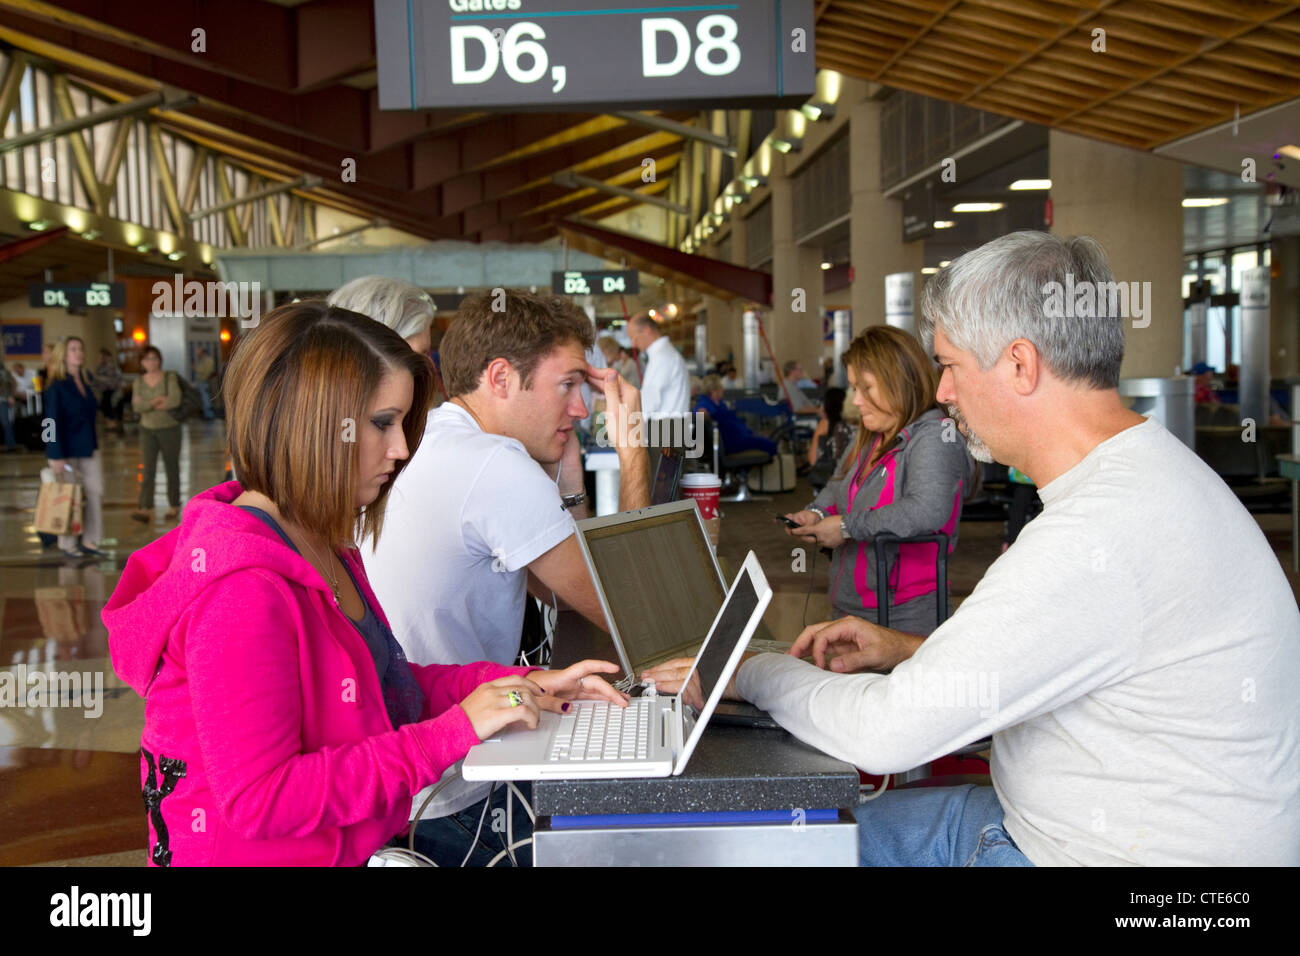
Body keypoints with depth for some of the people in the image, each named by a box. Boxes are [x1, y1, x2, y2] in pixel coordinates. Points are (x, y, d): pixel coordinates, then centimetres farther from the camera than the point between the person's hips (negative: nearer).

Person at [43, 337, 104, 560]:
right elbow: (52, 423, -14)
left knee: (95, 492, 5)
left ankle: (88, 542, 15)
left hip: (88, 449, 7)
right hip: (66, 451, -7)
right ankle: (68, 545, 15)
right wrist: (57, 457, -18)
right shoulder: (56, 387, -11)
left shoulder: (85, 384, 10)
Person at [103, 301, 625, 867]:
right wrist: (454, 731, -22)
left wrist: (521, 686, 1)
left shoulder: (319, 540, 8)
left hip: (353, 847, 8)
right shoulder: (240, 587, -22)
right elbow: (260, 799, -24)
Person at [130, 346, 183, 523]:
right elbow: (136, 406, -7)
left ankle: (174, 506, 19)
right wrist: (156, 402, -20)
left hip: (169, 429, -2)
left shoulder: (170, 378, -4)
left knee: (172, 469, 6)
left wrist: (149, 405, -12)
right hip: (147, 430, 2)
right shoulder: (139, 381, 5)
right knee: (148, 470, -7)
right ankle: (146, 509, -13)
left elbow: (175, 401, -19)